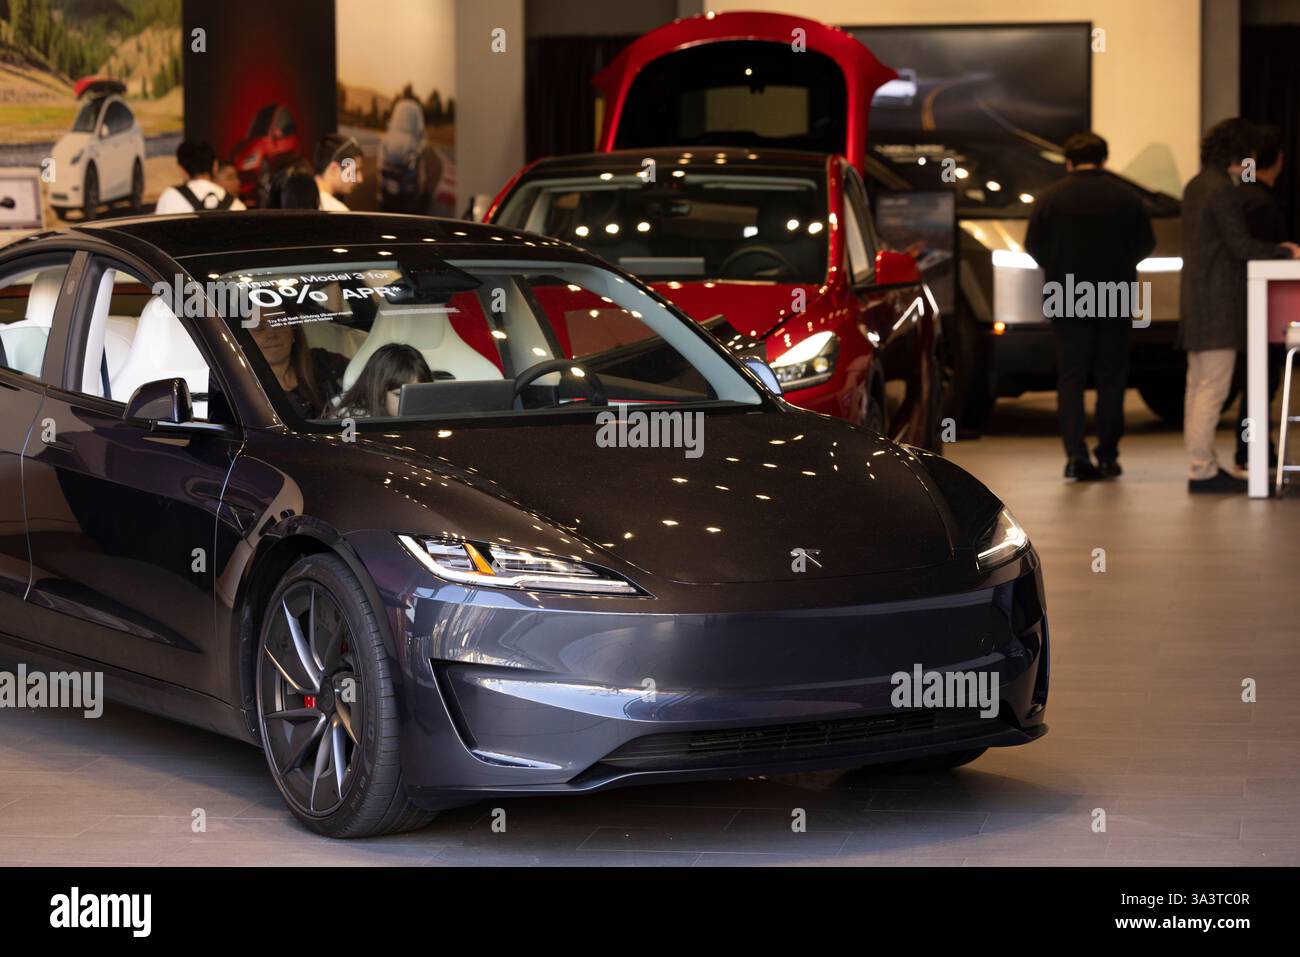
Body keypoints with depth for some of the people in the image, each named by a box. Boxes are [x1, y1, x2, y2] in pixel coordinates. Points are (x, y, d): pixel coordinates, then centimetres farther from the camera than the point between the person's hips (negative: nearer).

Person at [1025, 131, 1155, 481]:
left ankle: (1076, 455, -9)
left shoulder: (1049, 198, -4)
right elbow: (1145, 245, 3)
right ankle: (1107, 457, 8)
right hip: (1115, 302, 1)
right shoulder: (1127, 197, -1)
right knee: (1111, 379, 9)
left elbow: (1033, 247, -2)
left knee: (1070, 379, 3)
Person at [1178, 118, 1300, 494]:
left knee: (1198, 386, 13)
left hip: (1196, 293, 10)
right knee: (1212, 388, -9)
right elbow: (1240, 245, -17)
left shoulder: (1197, 185, 15)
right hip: (1217, 301, -10)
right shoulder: (1222, 190, -16)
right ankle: (1202, 470, -9)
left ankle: (1200, 464, 18)